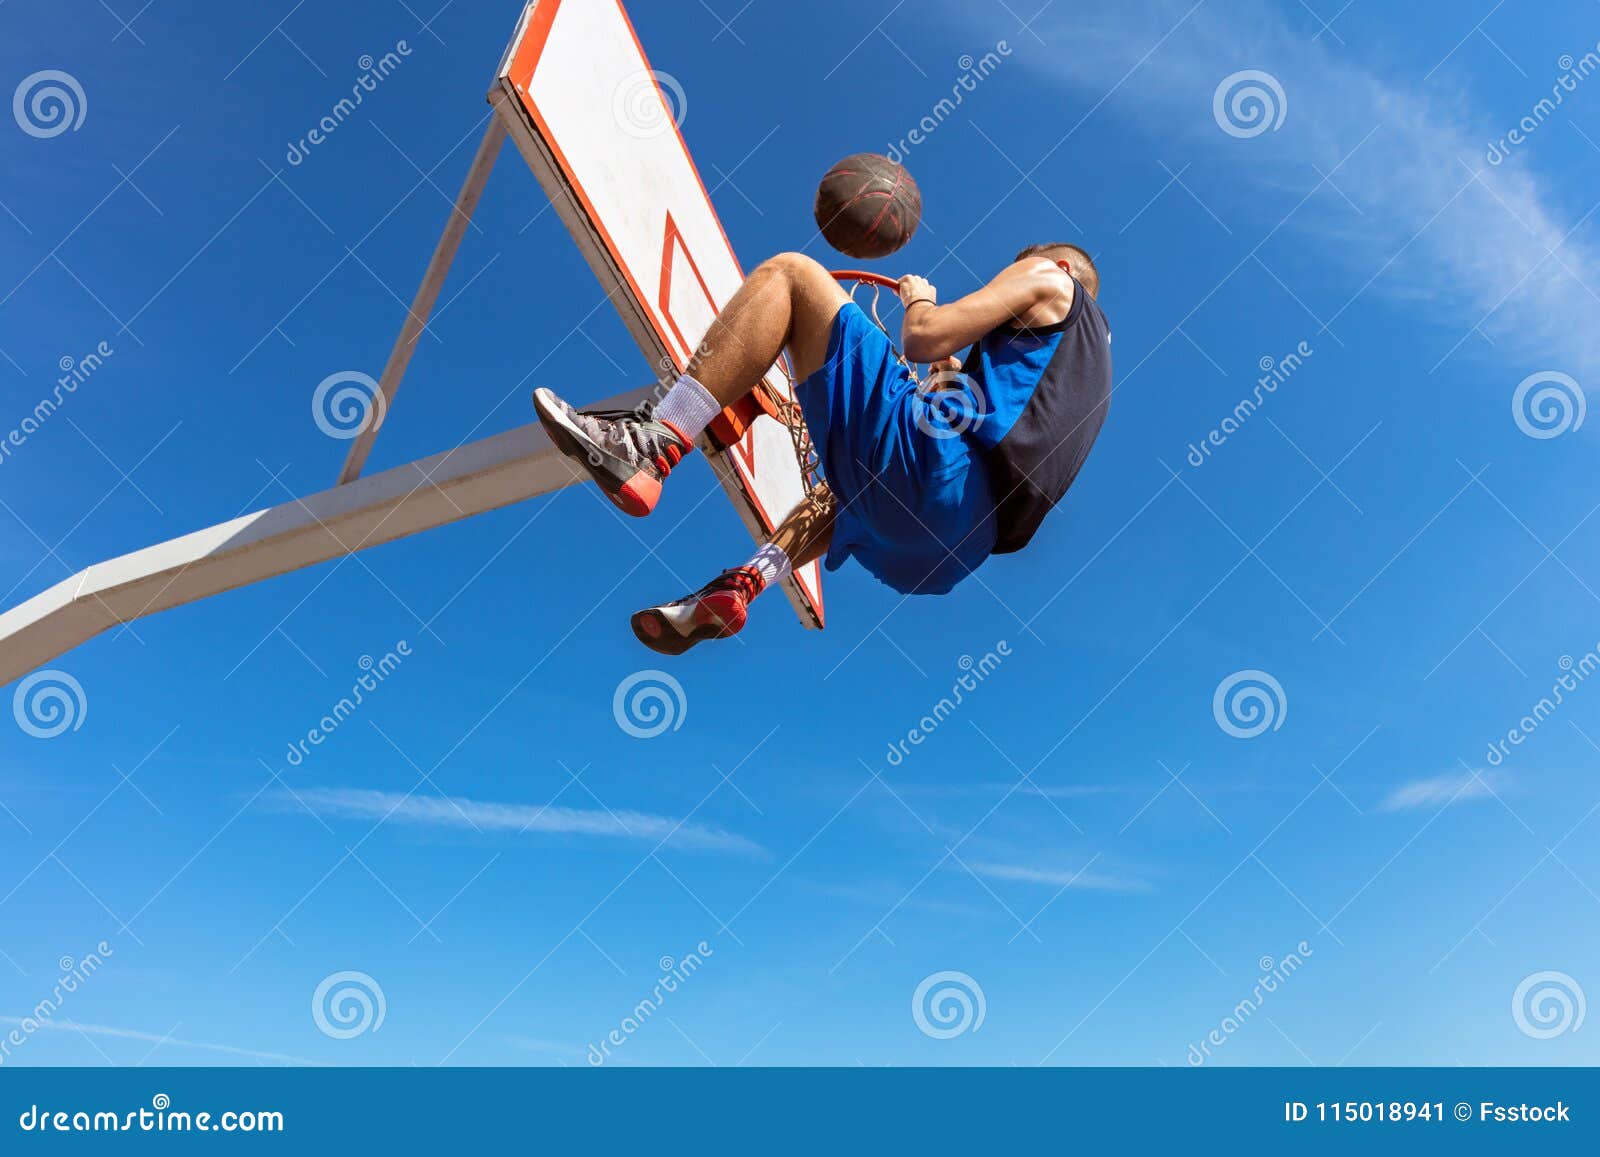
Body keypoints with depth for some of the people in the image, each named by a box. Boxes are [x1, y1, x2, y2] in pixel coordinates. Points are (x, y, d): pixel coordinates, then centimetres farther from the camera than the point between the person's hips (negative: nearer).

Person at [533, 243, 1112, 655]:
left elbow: (922, 339, -2)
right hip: (958, 542, 10)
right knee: (844, 487, 45)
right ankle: (741, 585, 19)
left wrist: (919, 298, 19)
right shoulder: (1088, 356, 36)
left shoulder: (1047, 272, 12)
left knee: (789, 273, -3)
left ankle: (653, 445, -19)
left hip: (926, 464, -9)